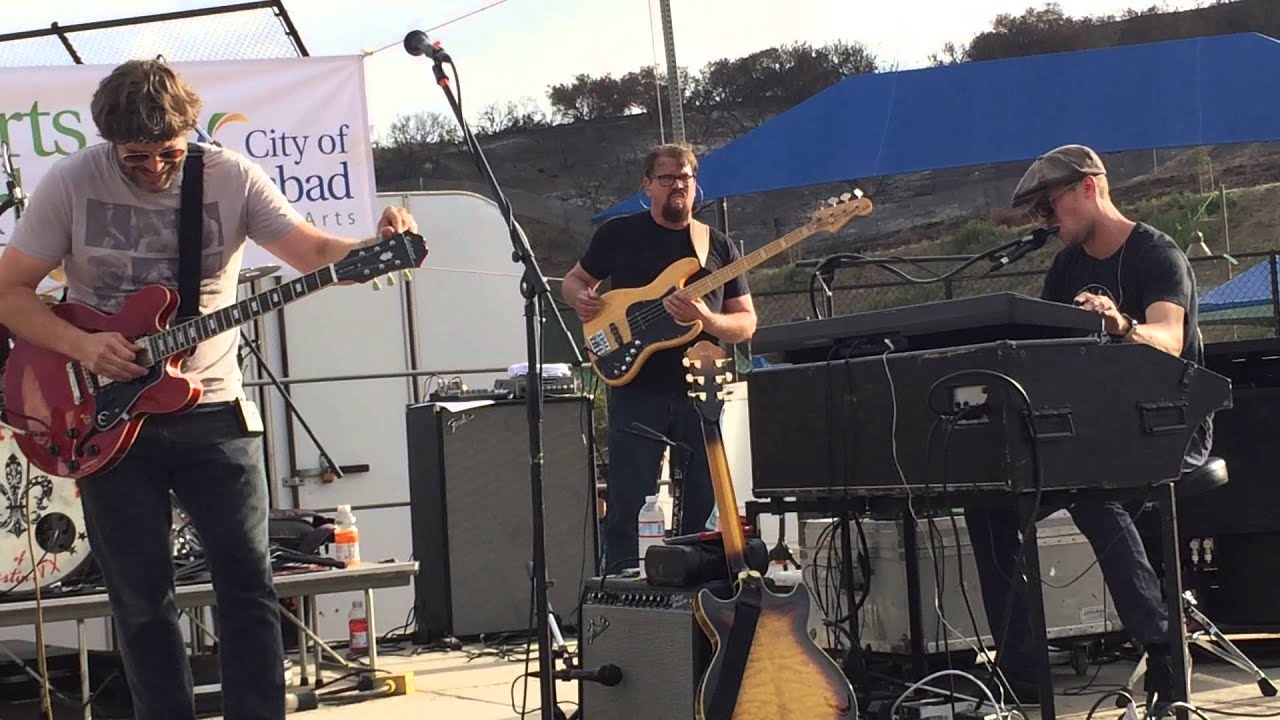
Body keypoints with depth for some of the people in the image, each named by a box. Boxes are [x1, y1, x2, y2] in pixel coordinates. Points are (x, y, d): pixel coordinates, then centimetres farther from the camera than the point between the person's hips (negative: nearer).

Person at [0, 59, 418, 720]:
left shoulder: (232, 177, -4)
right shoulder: (70, 184, -7)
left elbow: (312, 251, -3)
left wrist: (377, 248, -23)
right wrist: (84, 347, -17)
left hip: (209, 410, 1)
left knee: (247, 578, -1)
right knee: (140, 597, 4)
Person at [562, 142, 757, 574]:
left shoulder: (719, 246, 10)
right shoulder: (619, 235, 6)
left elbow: (746, 323, 8)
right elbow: (574, 281, 17)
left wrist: (706, 319, -14)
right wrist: (582, 299, -8)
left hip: (701, 392, 3)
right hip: (637, 389, -2)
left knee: (701, 505, 7)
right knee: (629, 502, -5)